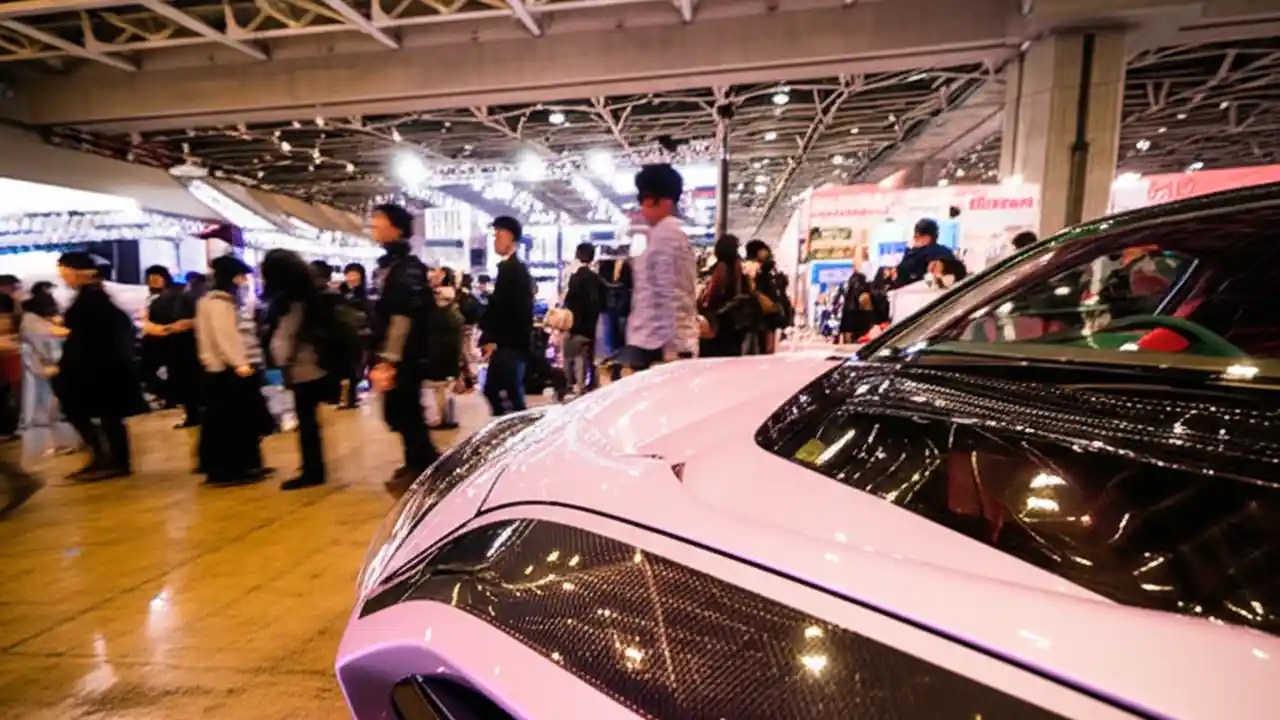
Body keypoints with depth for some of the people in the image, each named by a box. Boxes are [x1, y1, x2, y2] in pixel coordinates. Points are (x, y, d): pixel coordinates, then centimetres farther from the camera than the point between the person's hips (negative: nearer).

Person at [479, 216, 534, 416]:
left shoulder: (512, 269, -14)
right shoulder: (510, 267, 15)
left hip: (510, 344, -10)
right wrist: (491, 338, 11)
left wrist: (493, 340, -15)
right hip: (506, 343, 10)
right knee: (491, 390, 14)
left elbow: (515, 309, -21)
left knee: (513, 394, -4)